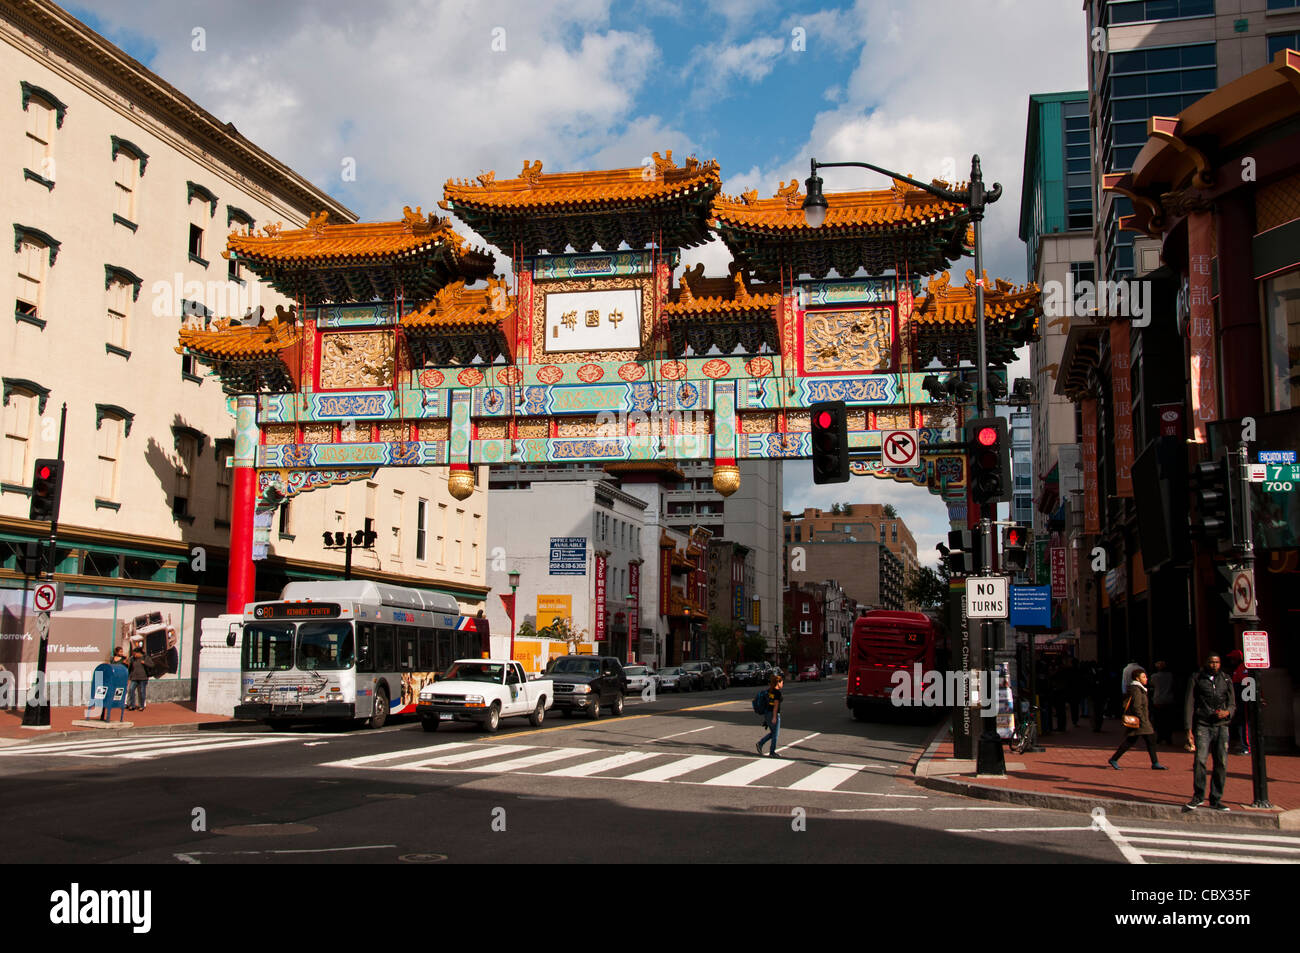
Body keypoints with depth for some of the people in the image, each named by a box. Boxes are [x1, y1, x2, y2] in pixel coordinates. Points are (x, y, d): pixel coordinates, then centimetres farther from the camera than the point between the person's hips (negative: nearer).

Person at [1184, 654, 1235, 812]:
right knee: (1200, 760, -15)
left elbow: (1232, 704, 16)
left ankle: (1216, 800, 8)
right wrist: (1189, 729, -5)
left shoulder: (1226, 680, 14)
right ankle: (1198, 796, -1)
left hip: (1221, 725, 3)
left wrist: (1227, 712, -8)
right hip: (1202, 725, -3)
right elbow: (1189, 704, 3)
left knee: (1221, 763, -3)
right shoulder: (1196, 679, 5)